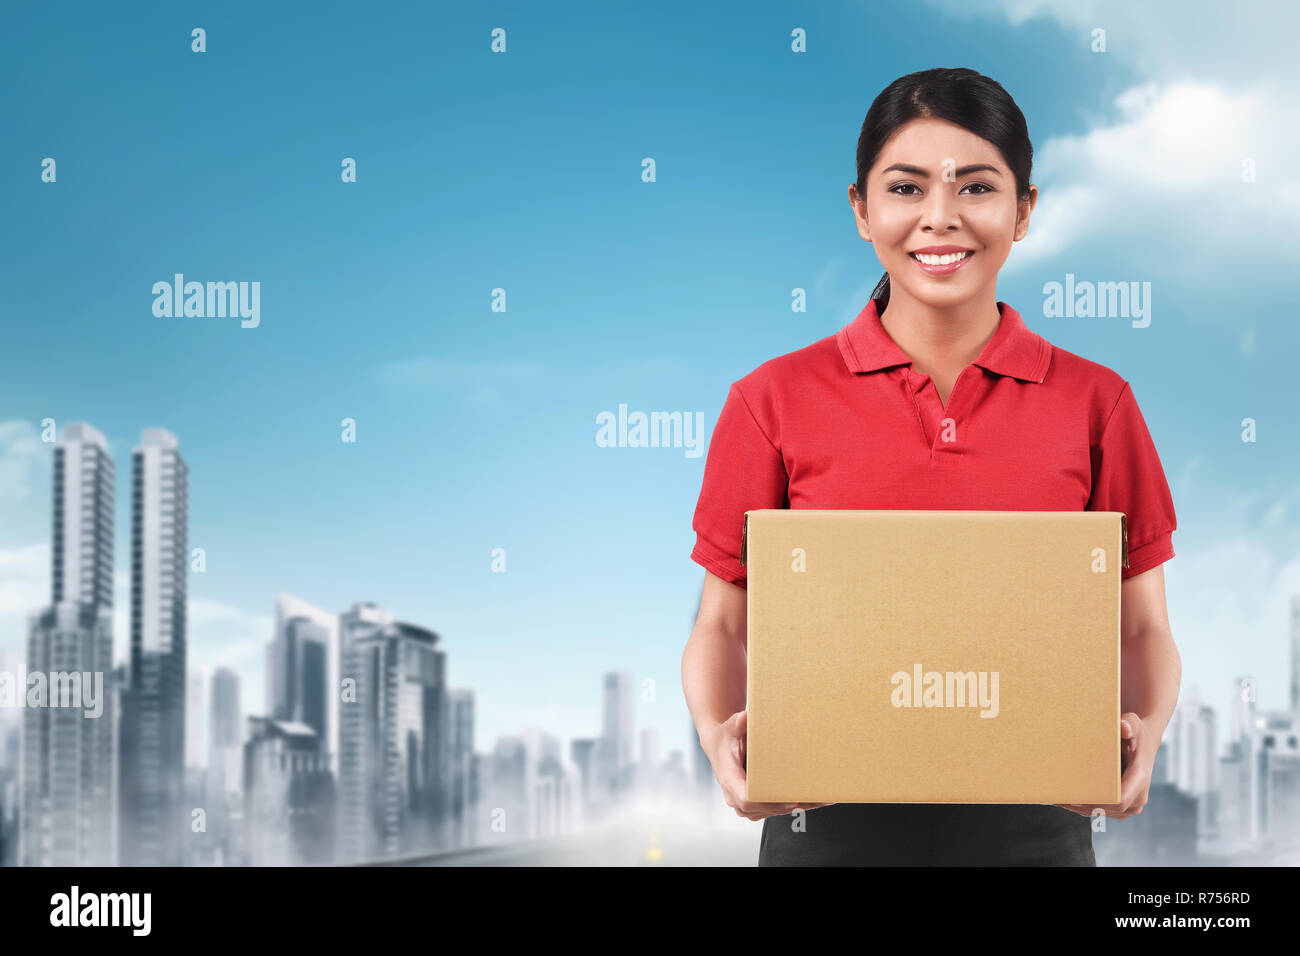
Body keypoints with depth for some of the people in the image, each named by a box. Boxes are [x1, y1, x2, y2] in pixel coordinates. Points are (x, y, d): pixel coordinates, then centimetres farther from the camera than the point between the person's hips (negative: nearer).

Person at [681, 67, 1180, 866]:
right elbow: (724, 626, 3)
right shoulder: (775, 401, -1)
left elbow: (1142, 629, 5)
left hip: (1030, 821, 1)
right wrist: (720, 734, -16)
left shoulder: (1095, 402, 2)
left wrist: (1143, 734, -14)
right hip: (833, 820, 0)